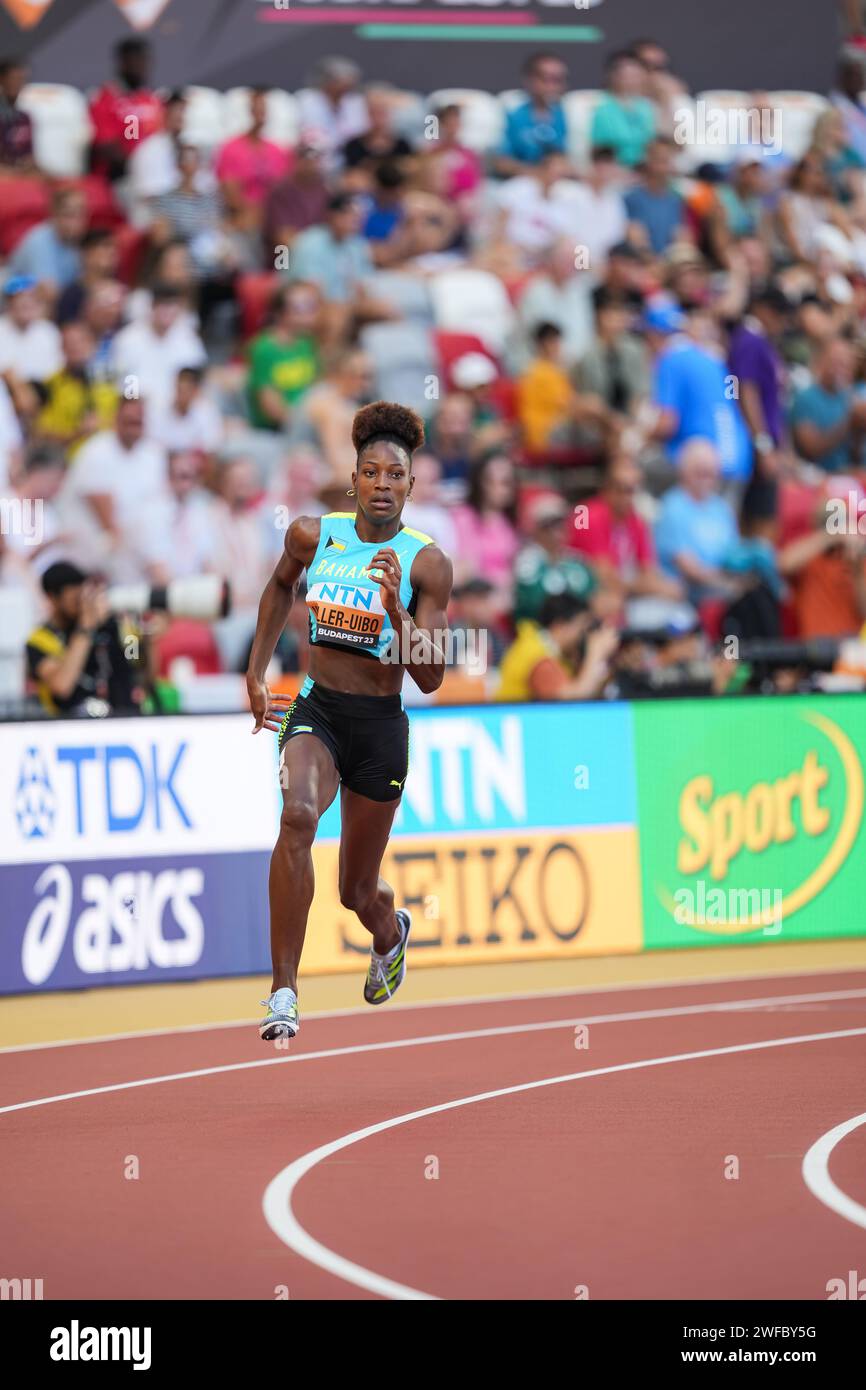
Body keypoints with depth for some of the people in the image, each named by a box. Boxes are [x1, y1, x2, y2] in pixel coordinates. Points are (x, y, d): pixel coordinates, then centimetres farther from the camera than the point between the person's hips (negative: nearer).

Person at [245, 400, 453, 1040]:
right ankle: (284, 992, -29)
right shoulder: (313, 534, -3)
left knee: (358, 891, 11)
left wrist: (394, 604, -26)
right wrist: (256, 673, 18)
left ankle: (390, 932, 51)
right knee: (297, 816, -32)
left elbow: (431, 678, -12)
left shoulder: (427, 563, -10)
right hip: (316, 711, 1)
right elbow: (281, 586, 21)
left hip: (381, 725, 0)